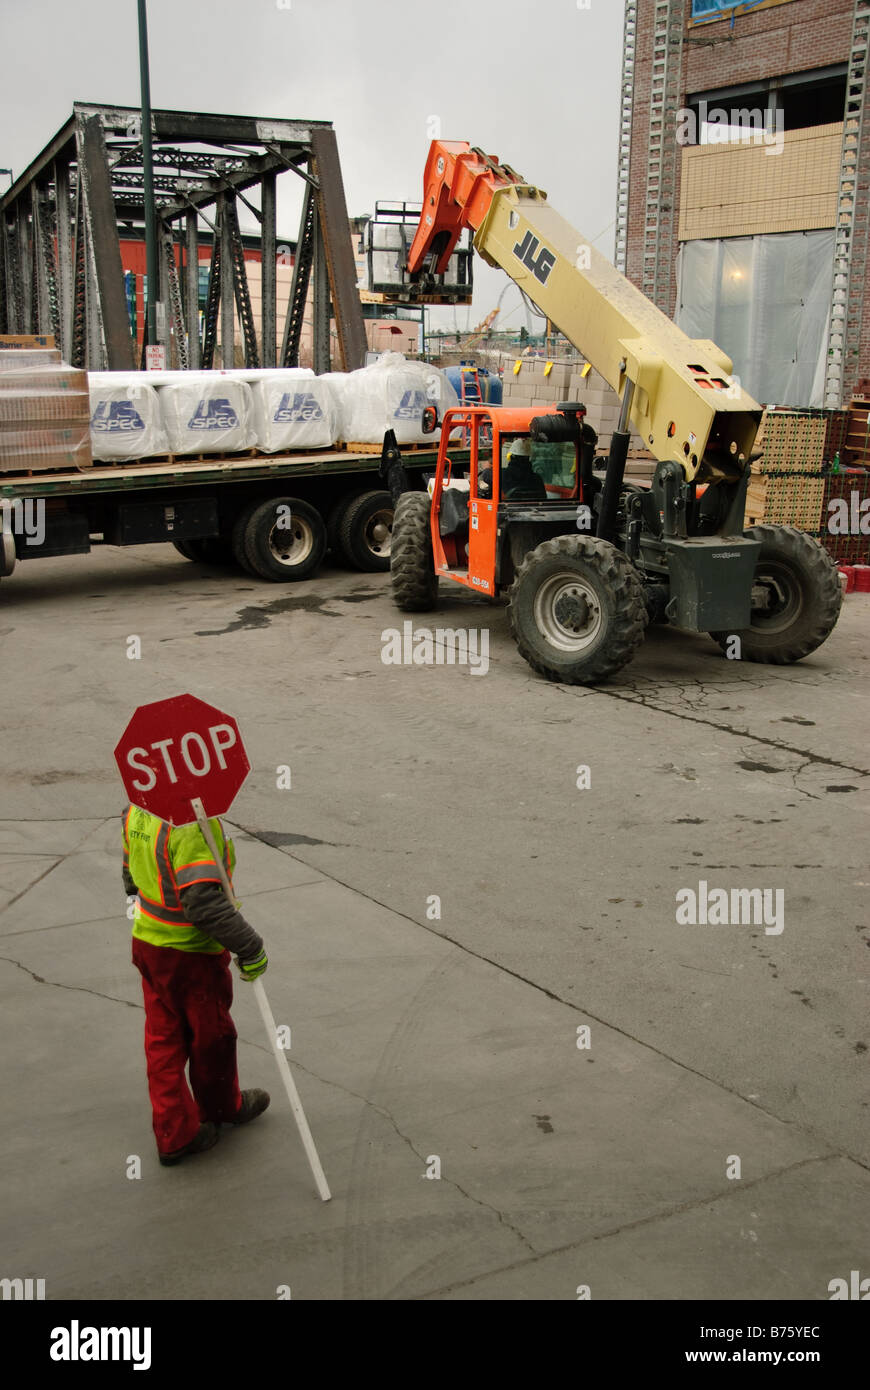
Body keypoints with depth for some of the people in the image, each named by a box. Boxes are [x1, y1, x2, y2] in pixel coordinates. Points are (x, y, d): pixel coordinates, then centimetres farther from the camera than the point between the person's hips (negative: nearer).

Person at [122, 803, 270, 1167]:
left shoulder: (138, 807, -2)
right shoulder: (194, 824, -30)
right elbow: (204, 903, -33)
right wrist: (250, 947, -26)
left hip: (147, 942, 7)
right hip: (192, 953, -7)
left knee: (162, 1037, 16)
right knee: (211, 1034, 17)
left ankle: (173, 1135, 24)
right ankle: (220, 1108, 41)